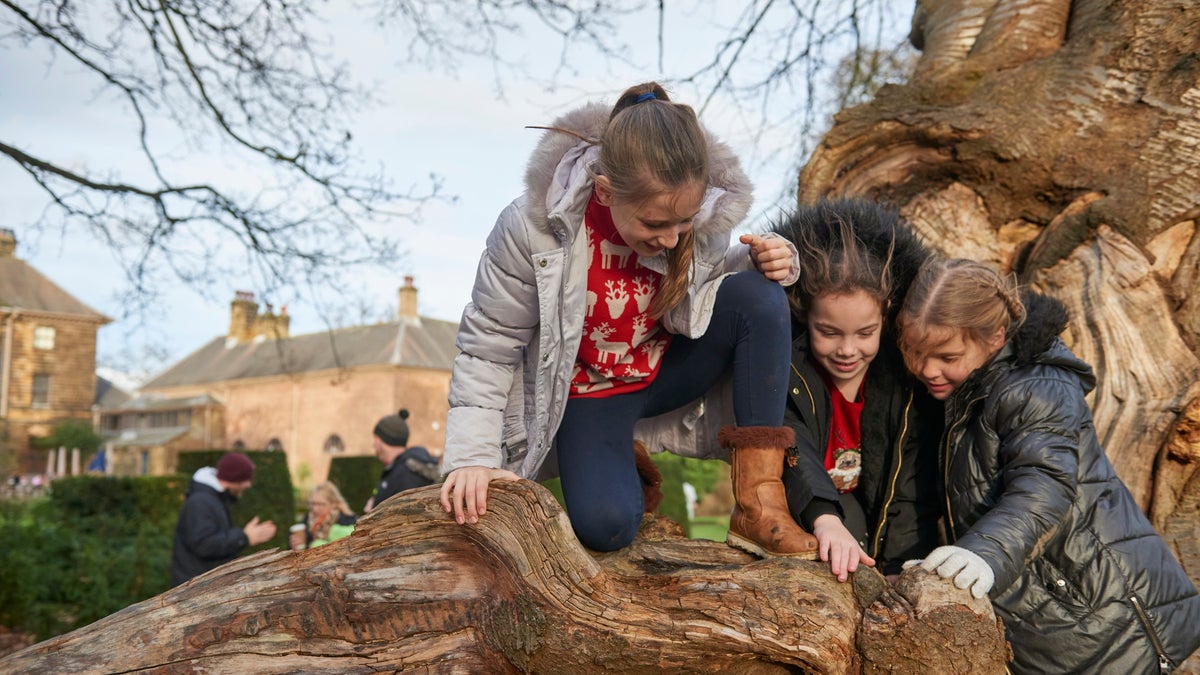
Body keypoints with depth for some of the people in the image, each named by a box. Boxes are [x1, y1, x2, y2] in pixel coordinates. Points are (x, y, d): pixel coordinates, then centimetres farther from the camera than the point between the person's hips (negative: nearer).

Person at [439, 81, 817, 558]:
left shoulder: (701, 210, -18)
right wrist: (472, 456, -26)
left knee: (760, 298, -25)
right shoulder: (532, 229, -27)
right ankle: (624, 460, 12)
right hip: (587, 392, -2)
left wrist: (760, 262, -19)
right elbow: (487, 347, -17)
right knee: (604, 526, -28)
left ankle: (758, 504, -23)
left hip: (668, 369, 3)